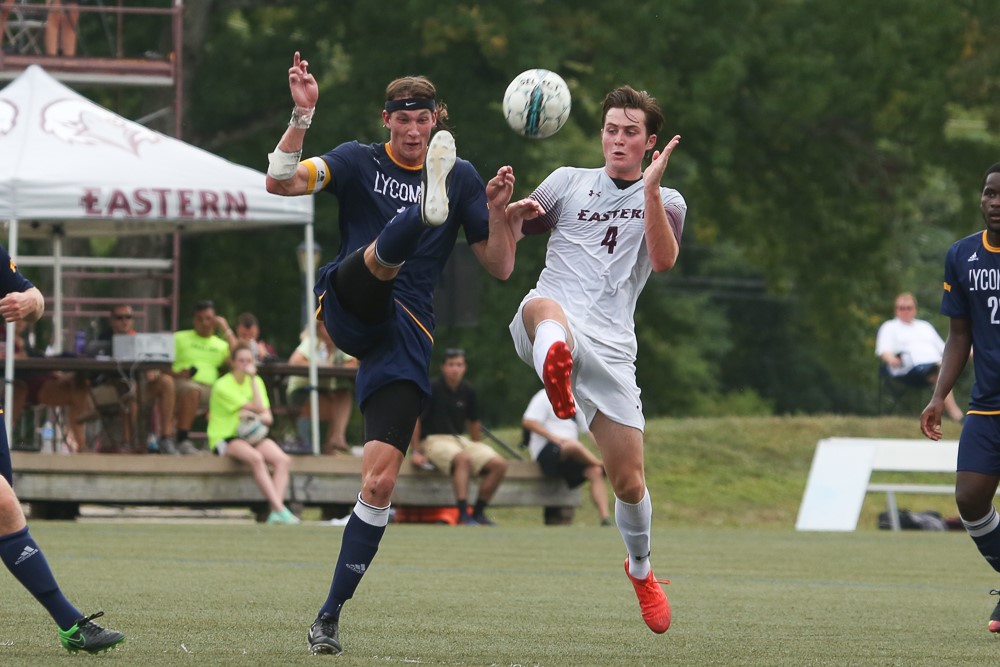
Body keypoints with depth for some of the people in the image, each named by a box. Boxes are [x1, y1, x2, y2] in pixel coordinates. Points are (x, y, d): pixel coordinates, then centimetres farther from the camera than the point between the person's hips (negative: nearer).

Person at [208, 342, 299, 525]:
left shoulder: (256, 381, 11)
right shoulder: (223, 385, -10)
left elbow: (268, 418, 6)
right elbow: (259, 408, -14)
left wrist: (254, 416, -16)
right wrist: (252, 378, -9)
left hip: (253, 435, 6)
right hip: (225, 438, -6)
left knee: (283, 460, -22)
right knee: (256, 458, -37)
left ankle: (275, 513, -33)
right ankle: (280, 510, -41)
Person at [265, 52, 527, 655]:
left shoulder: (461, 177, 12)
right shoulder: (359, 162, 7)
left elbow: (500, 267, 10)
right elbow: (281, 181, -8)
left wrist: (497, 213, -8)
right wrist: (303, 115, -19)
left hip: (406, 333, 1)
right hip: (351, 306, -1)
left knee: (381, 480, -7)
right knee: (386, 251, -35)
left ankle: (331, 616, 1)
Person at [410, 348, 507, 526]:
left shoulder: (468, 391, 7)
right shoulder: (432, 388, -10)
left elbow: (473, 422, 21)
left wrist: (479, 449, 20)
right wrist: (416, 452, -11)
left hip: (460, 440, 7)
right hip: (433, 440, -7)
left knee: (499, 464, -12)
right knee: (463, 458, -38)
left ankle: (478, 513, -5)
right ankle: (463, 515, -41)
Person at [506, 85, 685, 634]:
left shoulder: (665, 202, 14)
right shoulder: (569, 182, 17)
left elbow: (664, 260, -7)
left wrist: (650, 188, -18)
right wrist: (508, 210, -12)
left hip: (610, 346, 1)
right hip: (549, 332, -1)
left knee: (629, 482, 0)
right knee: (544, 307, -41)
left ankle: (641, 570, 31)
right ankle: (555, 376, -78)